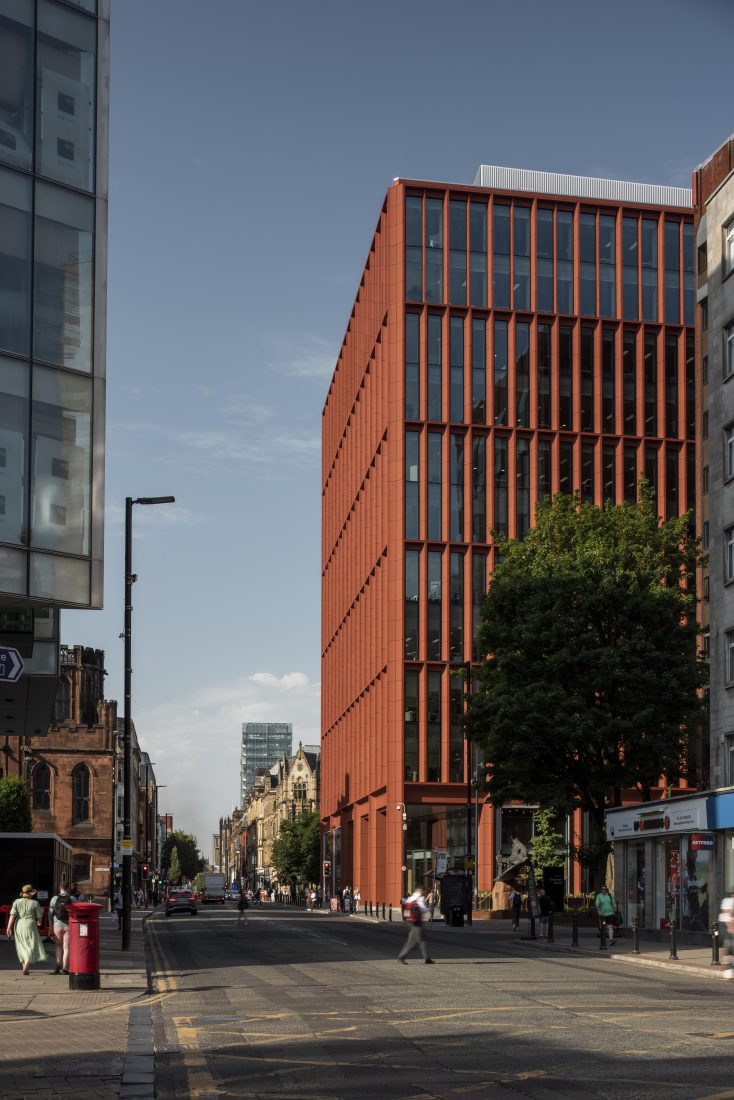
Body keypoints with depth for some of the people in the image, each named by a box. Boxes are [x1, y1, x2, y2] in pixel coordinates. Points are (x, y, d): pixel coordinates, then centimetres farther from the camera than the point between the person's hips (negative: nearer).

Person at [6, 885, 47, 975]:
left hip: (18, 926, 4)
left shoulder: (17, 902, 2)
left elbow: (12, 915, -7)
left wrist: (9, 927, -7)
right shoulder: (35, 903, -3)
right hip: (30, 926, -4)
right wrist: (38, 922, 22)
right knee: (31, 947, -1)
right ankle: (26, 968, -18)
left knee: (22, 947, 18)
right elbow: (39, 917, 1)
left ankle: (25, 967, 26)